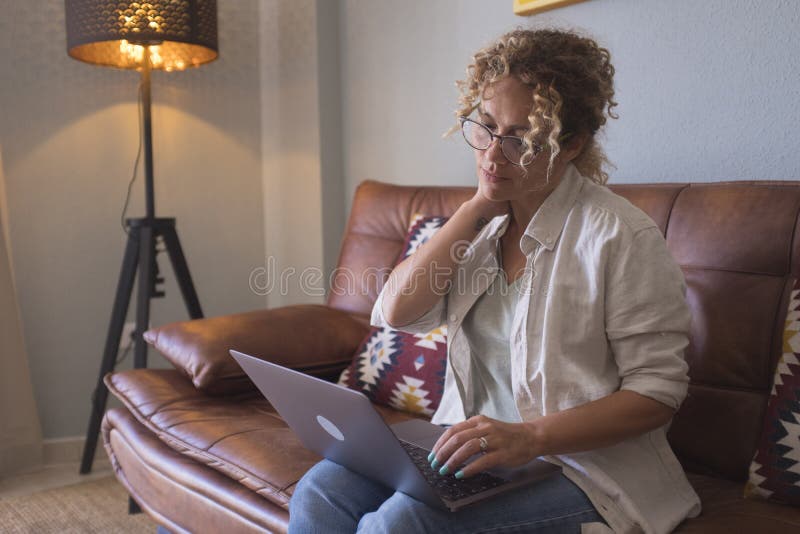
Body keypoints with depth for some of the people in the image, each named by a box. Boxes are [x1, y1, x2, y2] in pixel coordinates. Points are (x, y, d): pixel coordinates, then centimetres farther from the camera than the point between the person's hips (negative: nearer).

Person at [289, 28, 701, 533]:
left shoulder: (621, 236, -14)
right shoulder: (481, 222, 8)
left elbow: (658, 389, -15)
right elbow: (395, 312, -4)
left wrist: (530, 437, -27)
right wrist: (476, 210, -8)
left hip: (583, 460, -5)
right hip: (476, 445, 6)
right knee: (320, 493, -14)